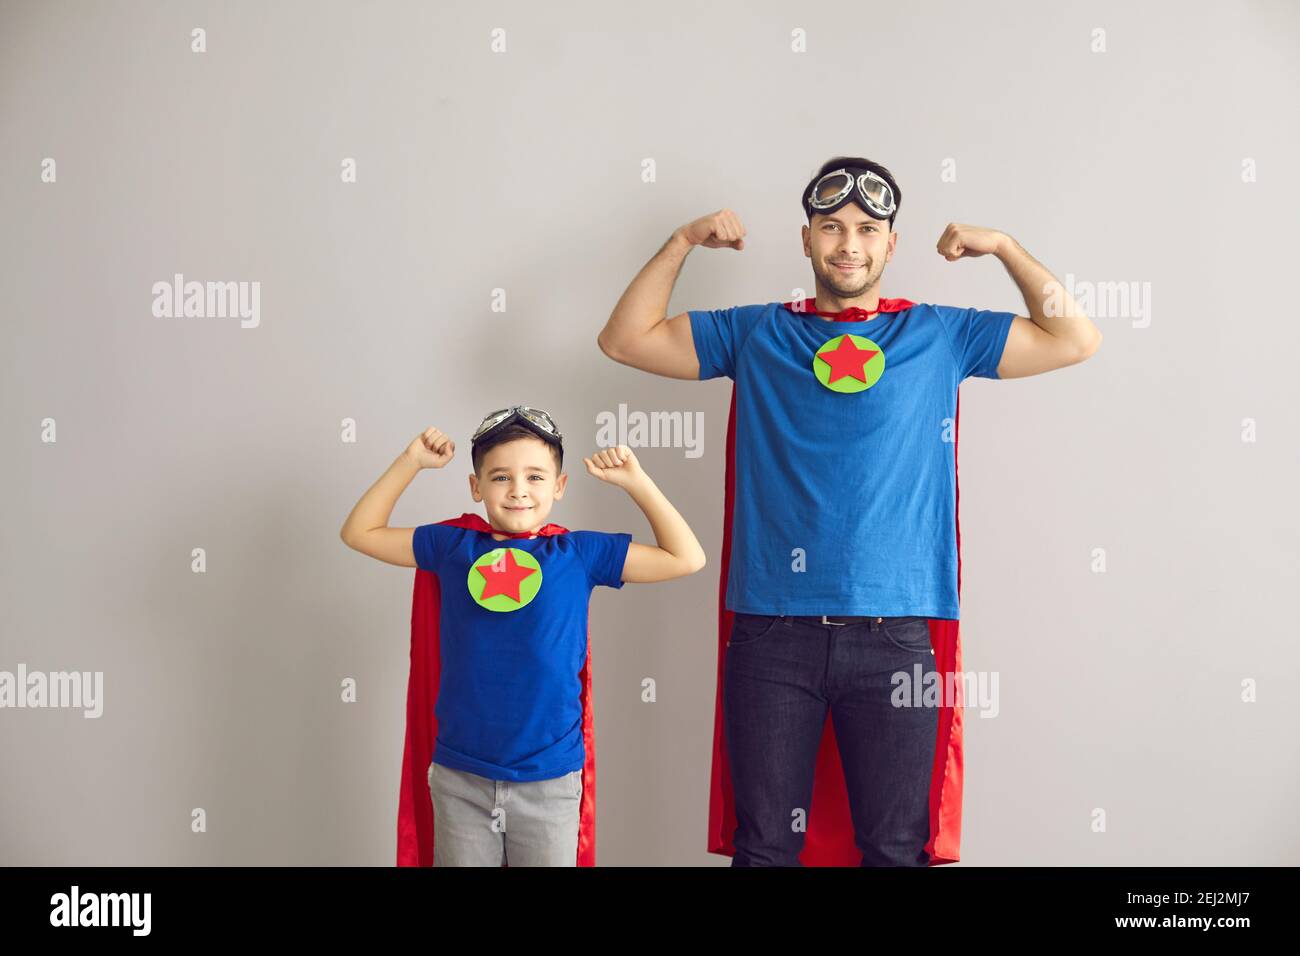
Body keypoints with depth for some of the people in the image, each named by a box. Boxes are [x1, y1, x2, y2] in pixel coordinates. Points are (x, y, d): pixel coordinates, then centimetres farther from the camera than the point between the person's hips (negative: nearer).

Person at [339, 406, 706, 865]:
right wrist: (410, 462, 4)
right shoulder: (453, 546, 2)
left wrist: (635, 480, -3)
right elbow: (360, 532, 11)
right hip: (459, 778, 1)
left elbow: (686, 558, 1)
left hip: (549, 781, -1)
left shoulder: (579, 553, -1)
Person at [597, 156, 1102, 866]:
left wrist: (1003, 246, 6)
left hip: (895, 638, 0)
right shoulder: (757, 334, 10)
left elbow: (1076, 340, 10)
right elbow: (625, 339, 10)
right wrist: (682, 243, 5)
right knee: (765, 845, 8)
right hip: (772, 633, 0)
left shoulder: (940, 335, 10)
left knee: (896, 847, 7)